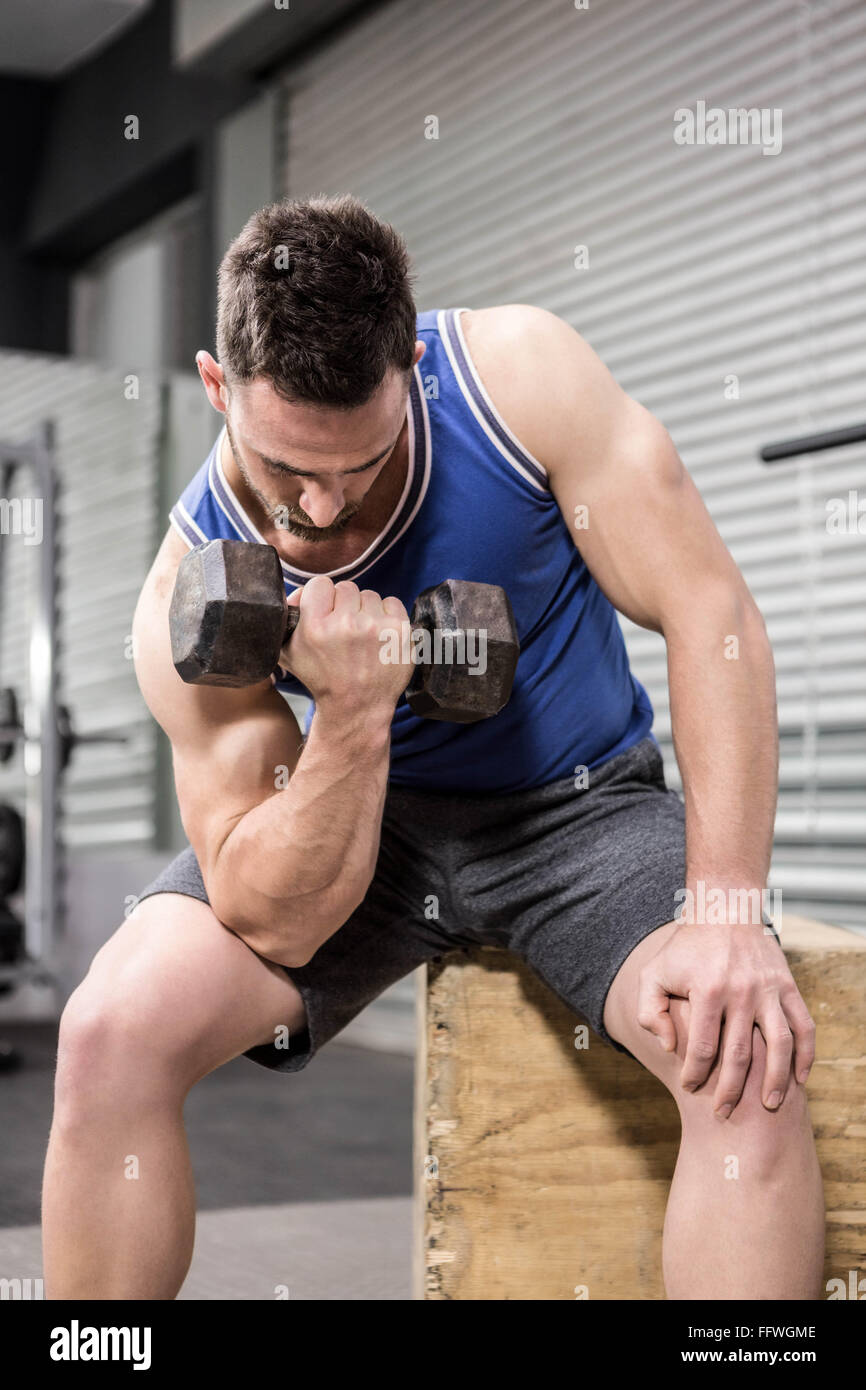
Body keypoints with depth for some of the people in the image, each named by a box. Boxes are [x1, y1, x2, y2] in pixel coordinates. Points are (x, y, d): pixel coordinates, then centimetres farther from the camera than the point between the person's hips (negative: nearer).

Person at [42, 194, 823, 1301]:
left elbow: (710, 612, -20)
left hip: (580, 803, 0)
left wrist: (726, 914, -27)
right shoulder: (191, 598, -20)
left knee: (749, 1058, -29)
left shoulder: (513, 372, -22)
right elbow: (274, 927, -19)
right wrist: (353, 714, -36)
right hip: (362, 821, 1)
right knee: (111, 1033, -21)